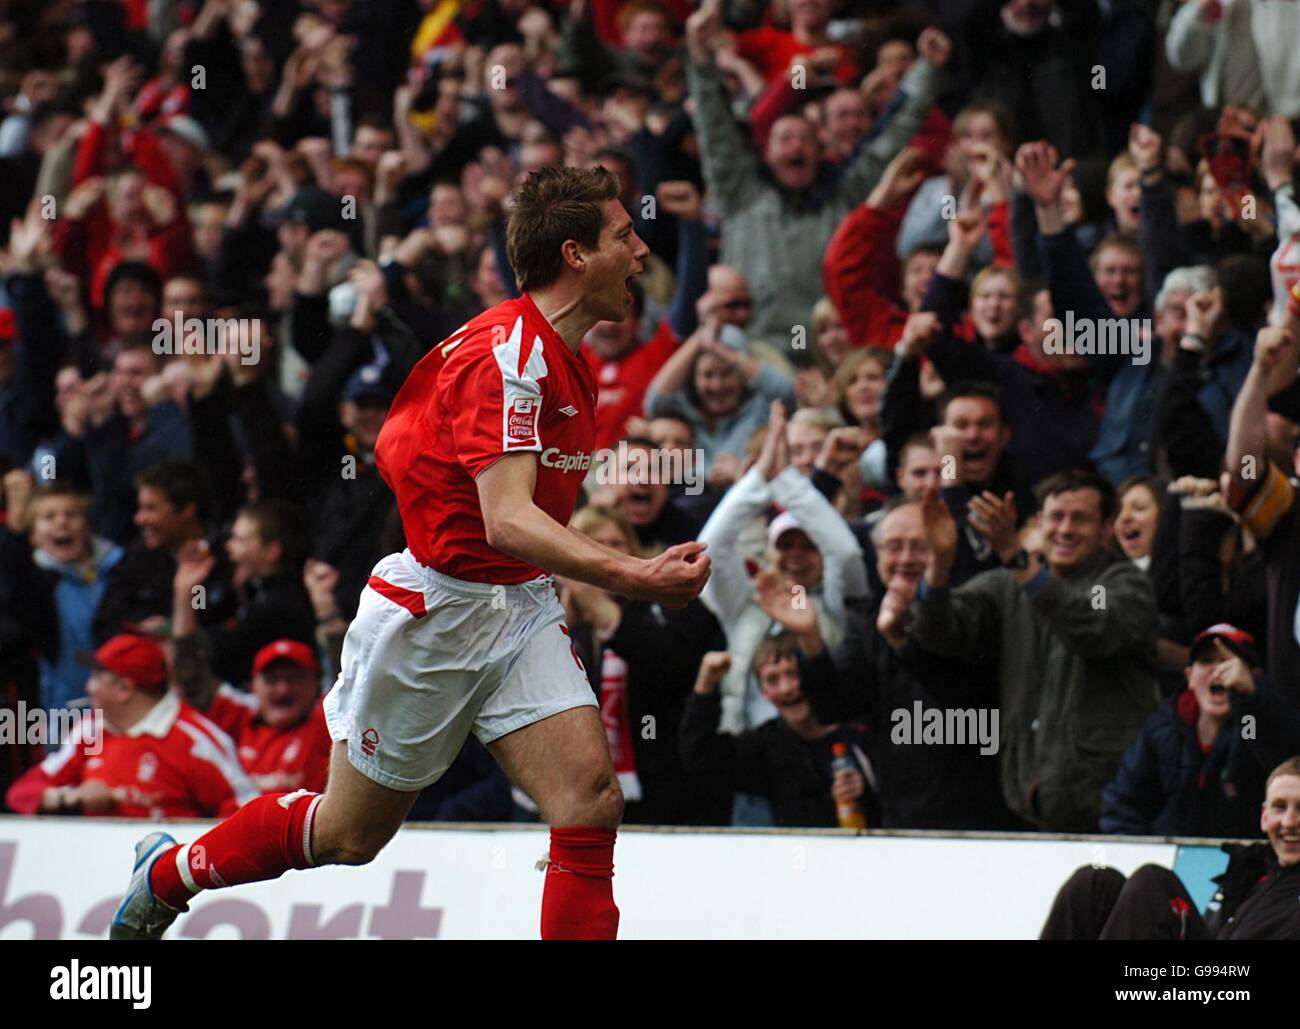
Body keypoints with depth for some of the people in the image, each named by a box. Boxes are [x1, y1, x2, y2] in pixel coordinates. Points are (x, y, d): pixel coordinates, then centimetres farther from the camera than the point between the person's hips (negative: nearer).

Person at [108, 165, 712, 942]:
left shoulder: (566, 360, 6)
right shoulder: (508, 353, -23)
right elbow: (508, 521, -34)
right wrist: (630, 577, -45)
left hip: (520, 609, 7)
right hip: (433, 608, -7)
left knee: (592, 798, -14)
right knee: (351, 831, 11)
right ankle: (168, 872, 36)